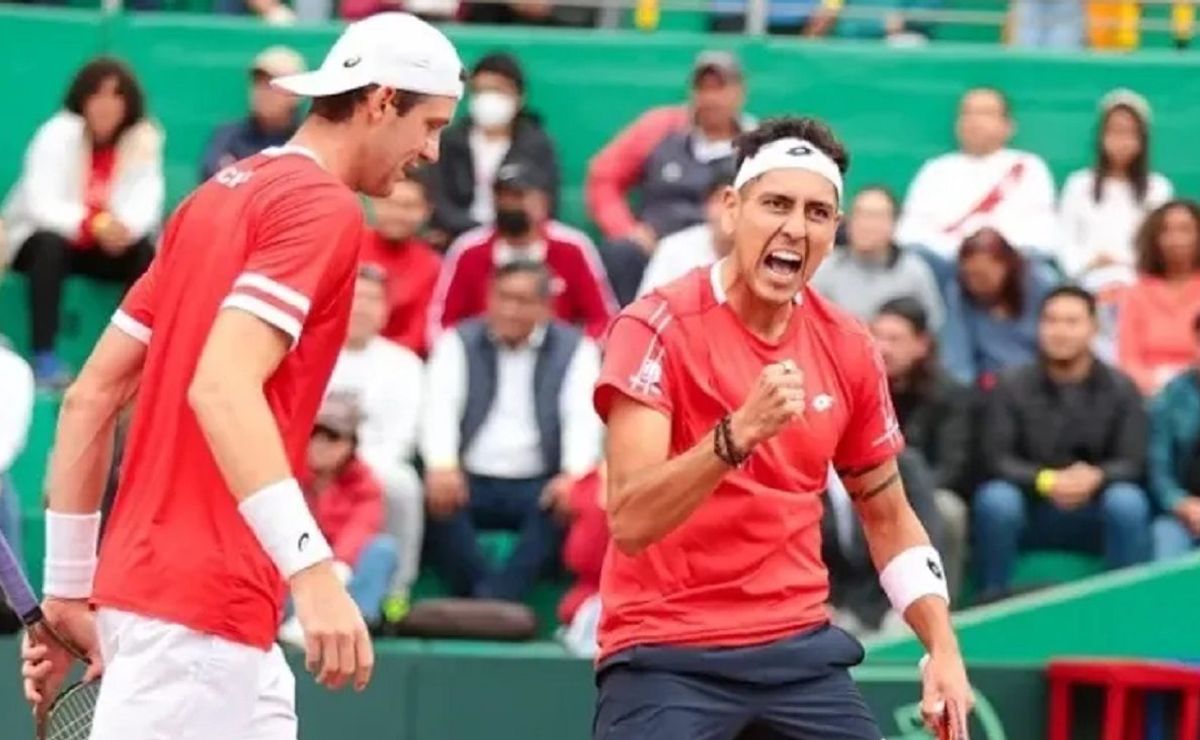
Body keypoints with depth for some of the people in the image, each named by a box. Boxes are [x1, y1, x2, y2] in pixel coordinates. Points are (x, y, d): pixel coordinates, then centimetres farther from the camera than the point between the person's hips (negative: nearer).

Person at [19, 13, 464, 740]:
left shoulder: (219, 196, 17)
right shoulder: (323, 207, -10)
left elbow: (90, 397, 17)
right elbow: (222, 387, -24)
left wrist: (71, 587, 19)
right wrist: (313, 568, -31)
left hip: (143, 580, 10)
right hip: (198, 607, -10)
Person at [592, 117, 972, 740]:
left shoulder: (848, 349, 5)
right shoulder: (657, 328, -12)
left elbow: (888, 519, 18)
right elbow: (629, 521, -22)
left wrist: (942, 648, 5)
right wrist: (738, 432, -35)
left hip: (800, 649, 6)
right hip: (666, 653, -6)